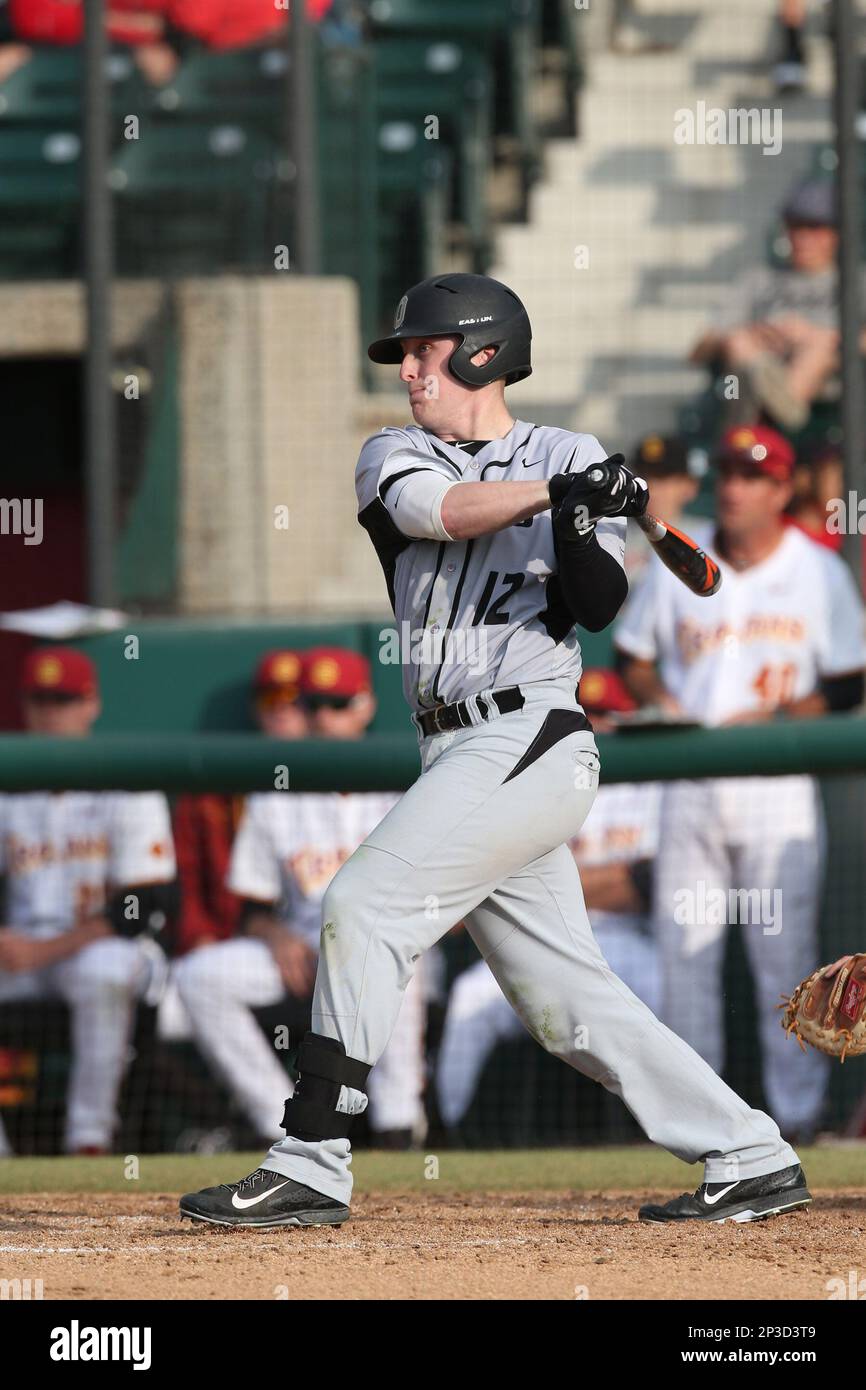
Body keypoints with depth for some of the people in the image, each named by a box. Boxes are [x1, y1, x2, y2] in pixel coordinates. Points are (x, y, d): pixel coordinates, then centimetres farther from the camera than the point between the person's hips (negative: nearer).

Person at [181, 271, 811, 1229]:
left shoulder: (573, 461, 4)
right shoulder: (394, 457, 14)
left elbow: (596, 607, -7)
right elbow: (438, 509, -9)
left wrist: (580, 527, -25)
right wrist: (552, 492, -23)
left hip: (528, 742, -6)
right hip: (461, 756, 6)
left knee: (365, 906, -16)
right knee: (566, 1004, 5)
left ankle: (310, 1167, -15)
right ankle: (751, 1159, 11)